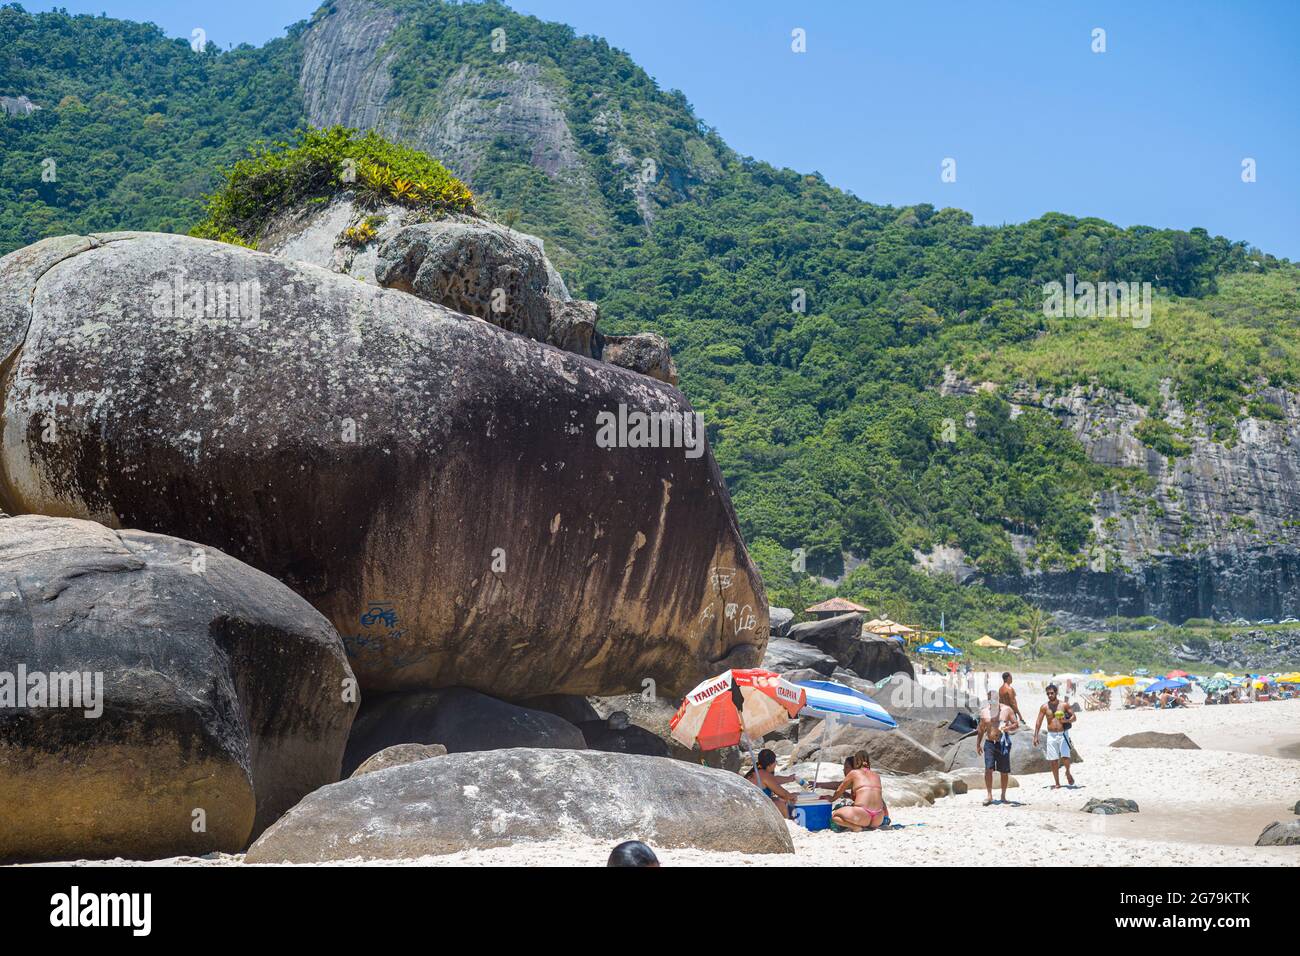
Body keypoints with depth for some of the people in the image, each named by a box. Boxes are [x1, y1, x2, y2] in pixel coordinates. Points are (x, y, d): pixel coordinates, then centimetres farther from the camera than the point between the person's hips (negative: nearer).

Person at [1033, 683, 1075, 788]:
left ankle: (1067, 772, 18)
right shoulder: (1044, 707, 3)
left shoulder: (1064, 705, 0)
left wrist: (1066, 720, -16)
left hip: (1062, 734, -2)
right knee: (1053, 760, 1)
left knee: (1065, 757, -14)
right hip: (1051, 735, 2)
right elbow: (1038, 722, 7)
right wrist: (1035, 736, 1)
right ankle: (1057, 783, 11)